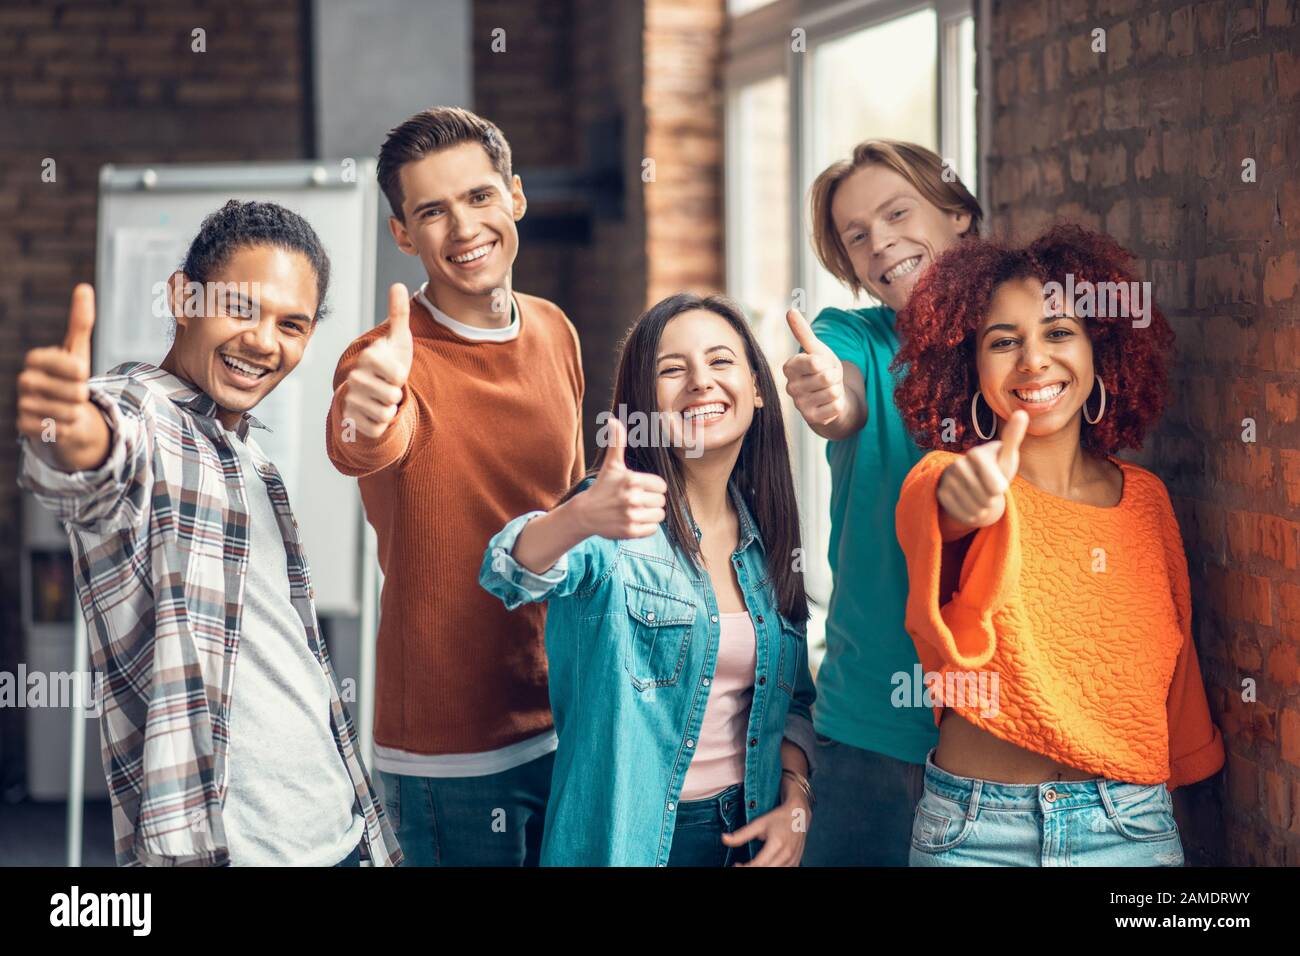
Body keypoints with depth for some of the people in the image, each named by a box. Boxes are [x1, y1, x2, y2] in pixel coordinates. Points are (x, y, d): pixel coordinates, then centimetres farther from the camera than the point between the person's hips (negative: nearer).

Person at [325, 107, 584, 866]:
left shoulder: (555, 332, 4)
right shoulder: (393, 360, -16)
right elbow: (365, 450, -40)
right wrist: (363, 419, -63)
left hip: (566, 728, 6)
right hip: (451, 757, -6)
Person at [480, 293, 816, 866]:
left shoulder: (768, 538, 4)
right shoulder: (613, 527, -11)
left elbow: (795, 696, 11)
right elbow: (511, 572, -32)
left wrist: (796, 800, -5)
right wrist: (581, 518, -51)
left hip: (746, 835, 5)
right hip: (623, 837, -4)